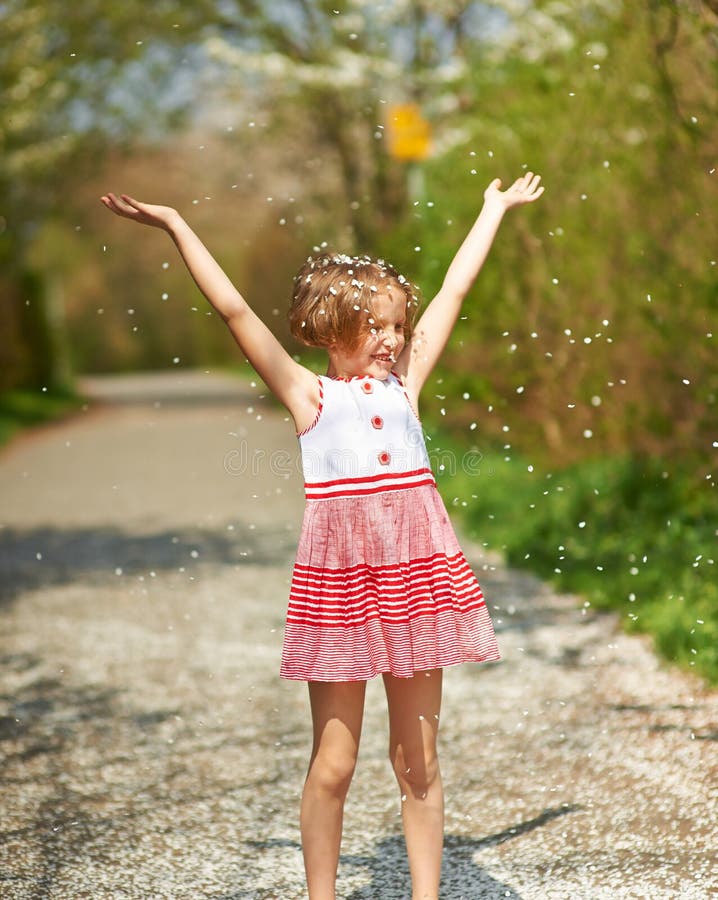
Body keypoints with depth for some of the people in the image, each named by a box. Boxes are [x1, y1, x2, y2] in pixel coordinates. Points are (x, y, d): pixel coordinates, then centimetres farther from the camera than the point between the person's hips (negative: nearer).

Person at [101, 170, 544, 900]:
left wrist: (496, 207, 28)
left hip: (416, 568, 3)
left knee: (418, 759, 10)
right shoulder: (308, 394, 3)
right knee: (333, 762, 3)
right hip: (339, 572, -3)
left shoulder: (404, 383, 12)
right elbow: (234, 310, -1)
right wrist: (174, 225, -1)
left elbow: (454, 290, 20)